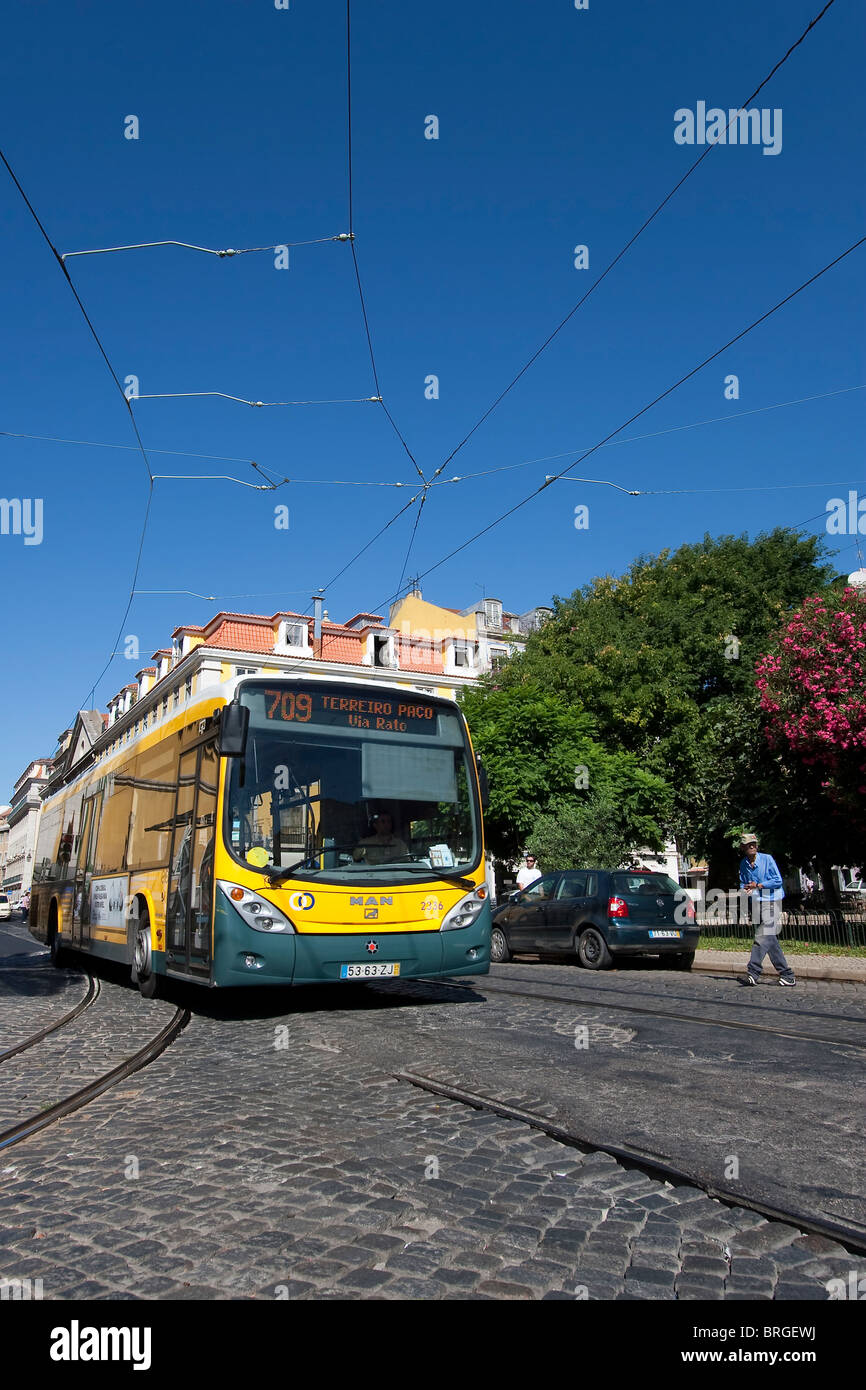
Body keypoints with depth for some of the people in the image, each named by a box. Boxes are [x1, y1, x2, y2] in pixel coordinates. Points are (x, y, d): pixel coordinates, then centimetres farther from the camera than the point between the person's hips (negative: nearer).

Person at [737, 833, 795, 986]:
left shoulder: (767, 859, -5)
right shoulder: (743, 864, 11)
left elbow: (778, 880, -7)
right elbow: (743, 883, 20)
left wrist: (758, 885, -13)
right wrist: (745, 889, -3)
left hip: (770, 901, -6)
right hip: (756, 903, 6)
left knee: (762, 938, -16)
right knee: (771, 940, 7)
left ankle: (753, 973, -19)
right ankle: (787, 975, 14)